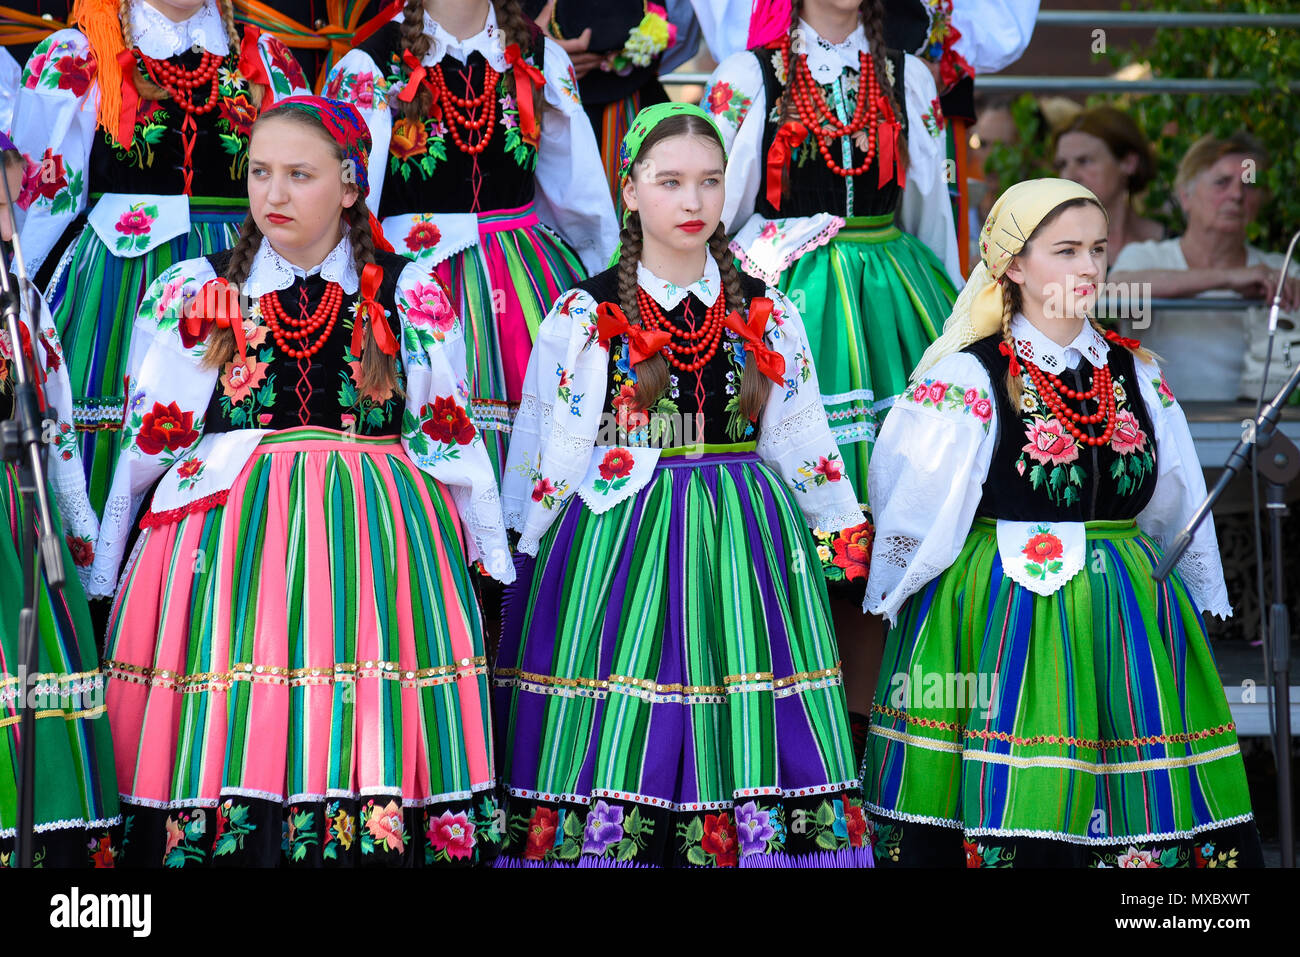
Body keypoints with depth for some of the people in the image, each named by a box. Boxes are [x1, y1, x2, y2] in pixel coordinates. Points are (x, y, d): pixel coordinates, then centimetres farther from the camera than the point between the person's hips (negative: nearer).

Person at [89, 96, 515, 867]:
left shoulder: (411, 296, 8)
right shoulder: (196, 294, 9)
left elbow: (449, 439, 12)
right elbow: (151, 442, 12)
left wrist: (488, 555, 11)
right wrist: (107, 568, 11)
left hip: (376, 533, 0)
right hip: (229, 536, 0)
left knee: (371, 732, -10)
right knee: (230, 732, -9)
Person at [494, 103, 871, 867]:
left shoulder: (767, 315, 9)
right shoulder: (586, 316, 1)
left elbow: (803, 445, 14)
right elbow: (547, 457, 5)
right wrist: (515, 568, 5)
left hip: (742, 541, 2)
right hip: (618, 542, -2)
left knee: (747, 740, -2)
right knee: (623, 741, -6)